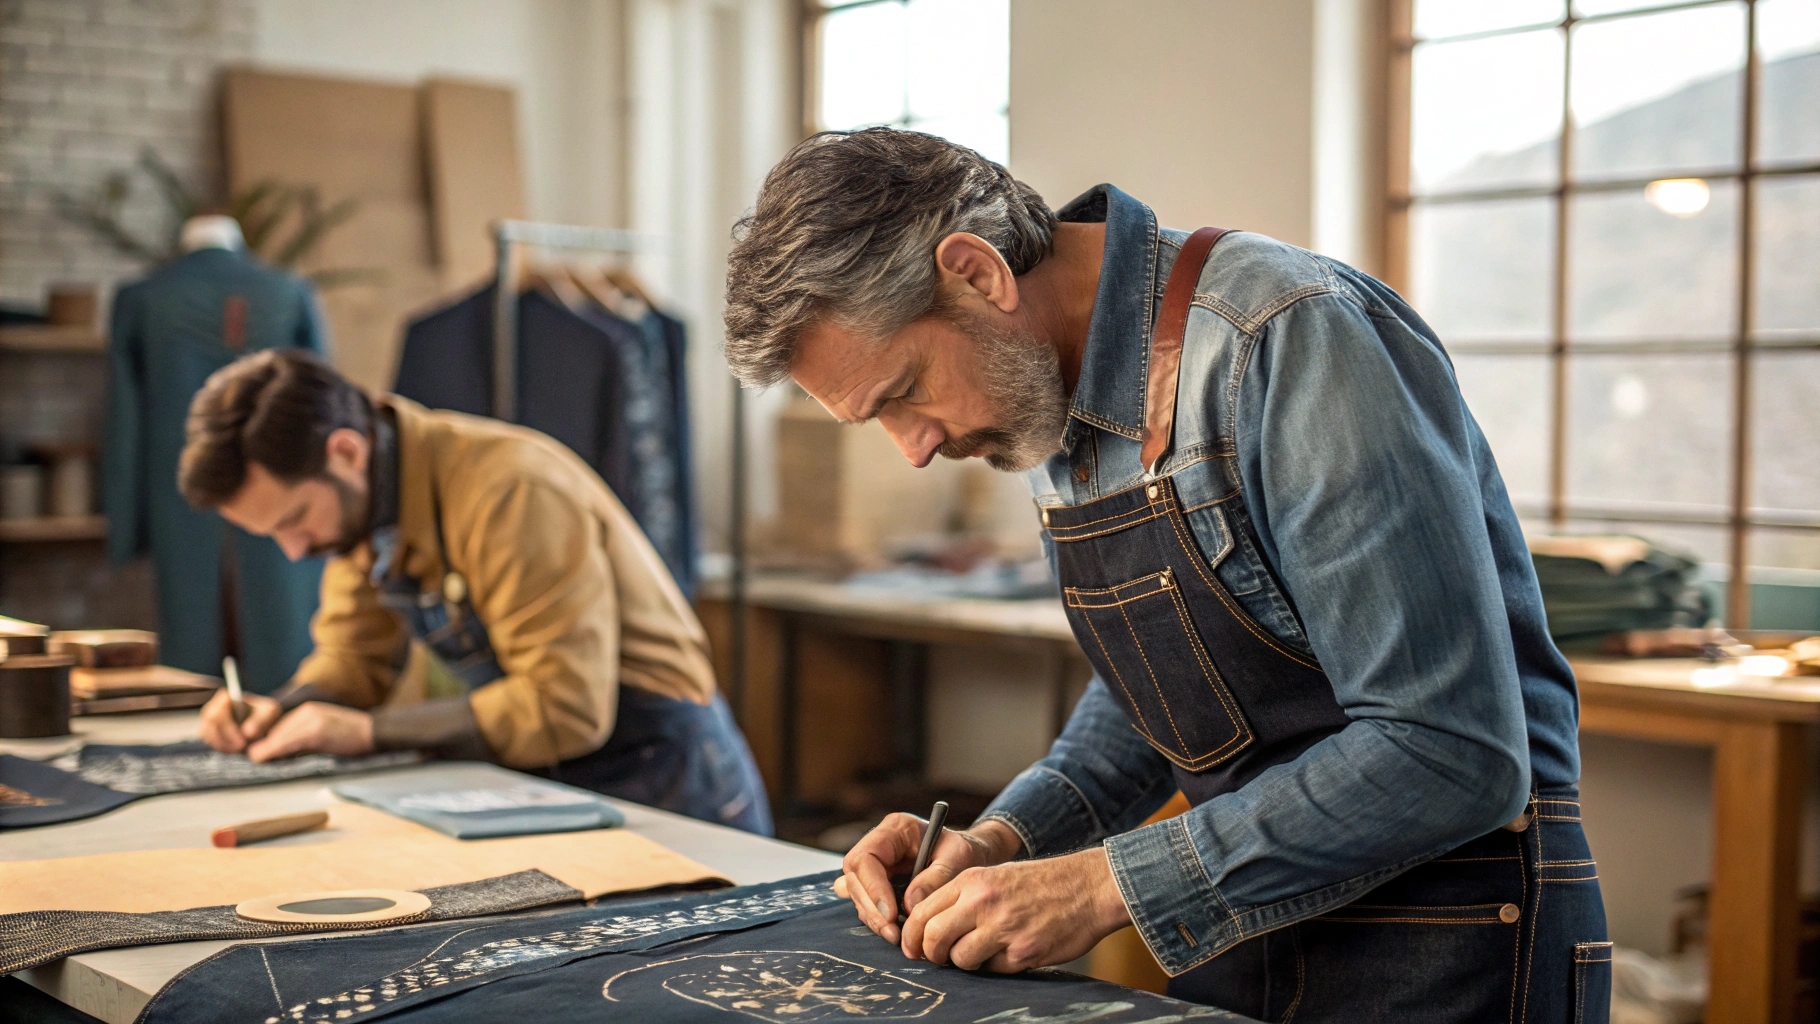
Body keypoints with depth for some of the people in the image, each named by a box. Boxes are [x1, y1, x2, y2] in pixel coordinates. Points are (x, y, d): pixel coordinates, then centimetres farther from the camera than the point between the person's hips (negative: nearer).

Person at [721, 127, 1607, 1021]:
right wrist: (1003, 839, -2)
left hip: (1443, 947, -7)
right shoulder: (1052, 390, 2)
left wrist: (1107, 885, -22)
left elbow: (1450, 752, -27)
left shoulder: (1294, 340, -23)